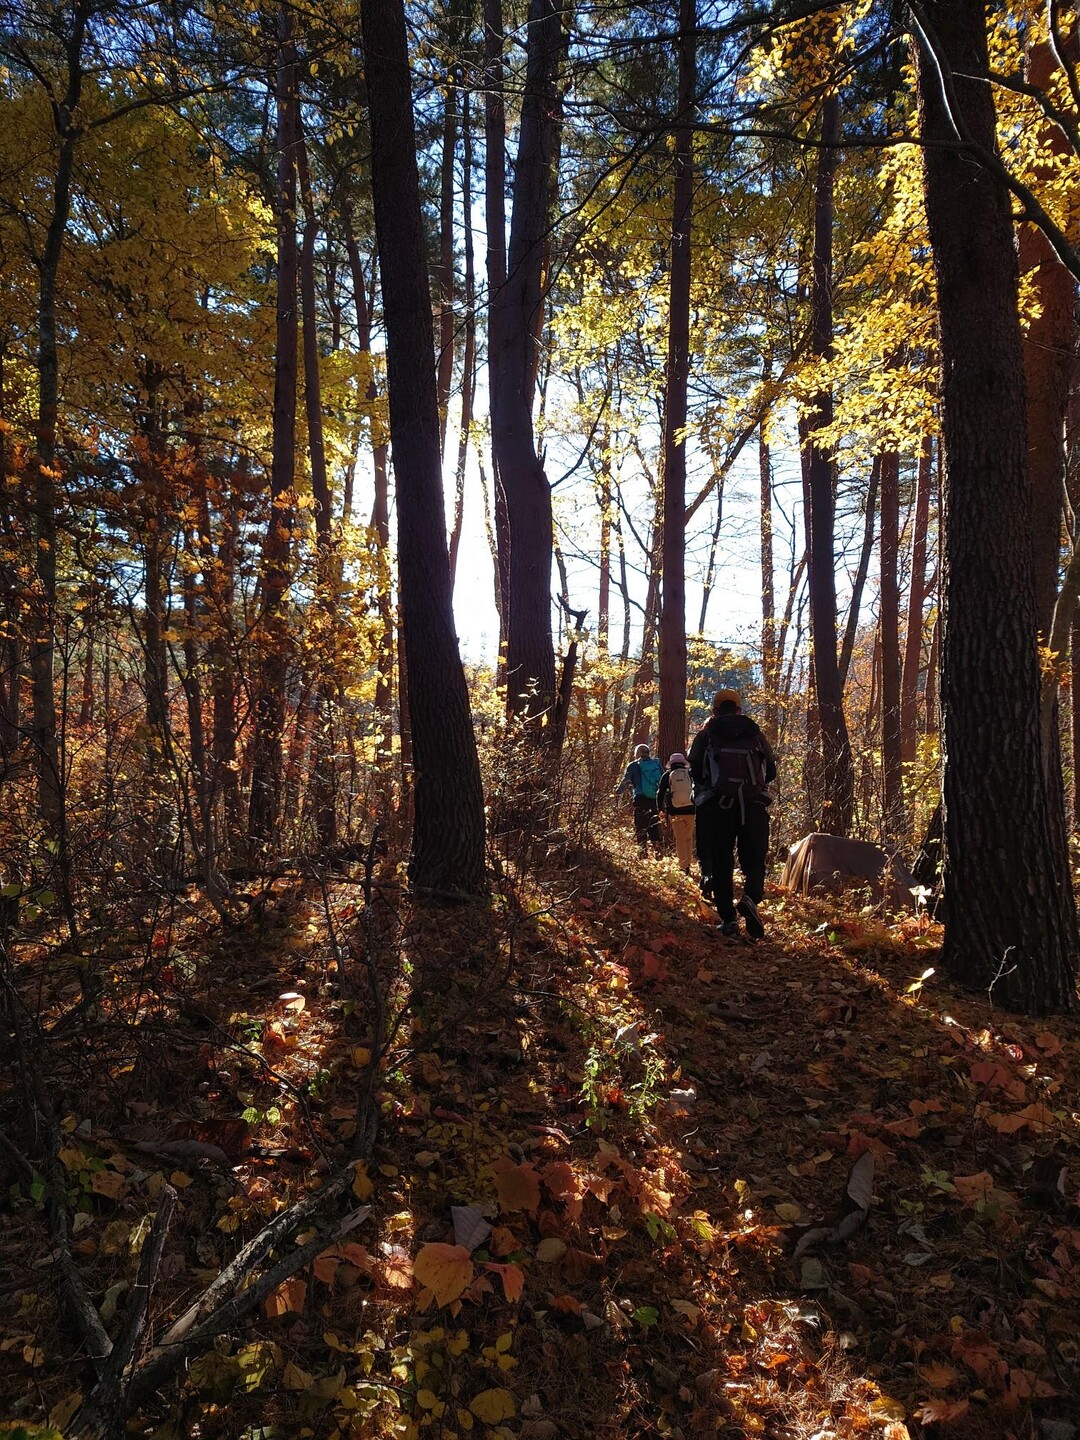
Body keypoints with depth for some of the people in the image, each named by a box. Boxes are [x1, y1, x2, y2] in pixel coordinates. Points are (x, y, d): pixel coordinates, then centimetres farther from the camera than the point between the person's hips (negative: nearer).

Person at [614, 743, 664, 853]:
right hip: (656, 799, 4)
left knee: (640, 827, 3)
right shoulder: (657, 764, 12)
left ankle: (643, 850, -3)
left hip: (641, 799, -4)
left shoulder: (634, 765, 1)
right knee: (654, 827, 13)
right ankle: (658, 848, 6)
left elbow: (625, 781, 0)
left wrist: (618, 791, 14)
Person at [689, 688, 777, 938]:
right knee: (754, 859, 10)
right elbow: (771, 771, 14)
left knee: (720, 863, 7)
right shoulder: (755, 734, 14)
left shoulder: (705, 734, 9)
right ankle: (750, 899, -18)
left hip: (717, 805, -1)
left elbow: (695, 769, 0)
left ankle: (728, 919, 3)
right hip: (753, 804, 1)